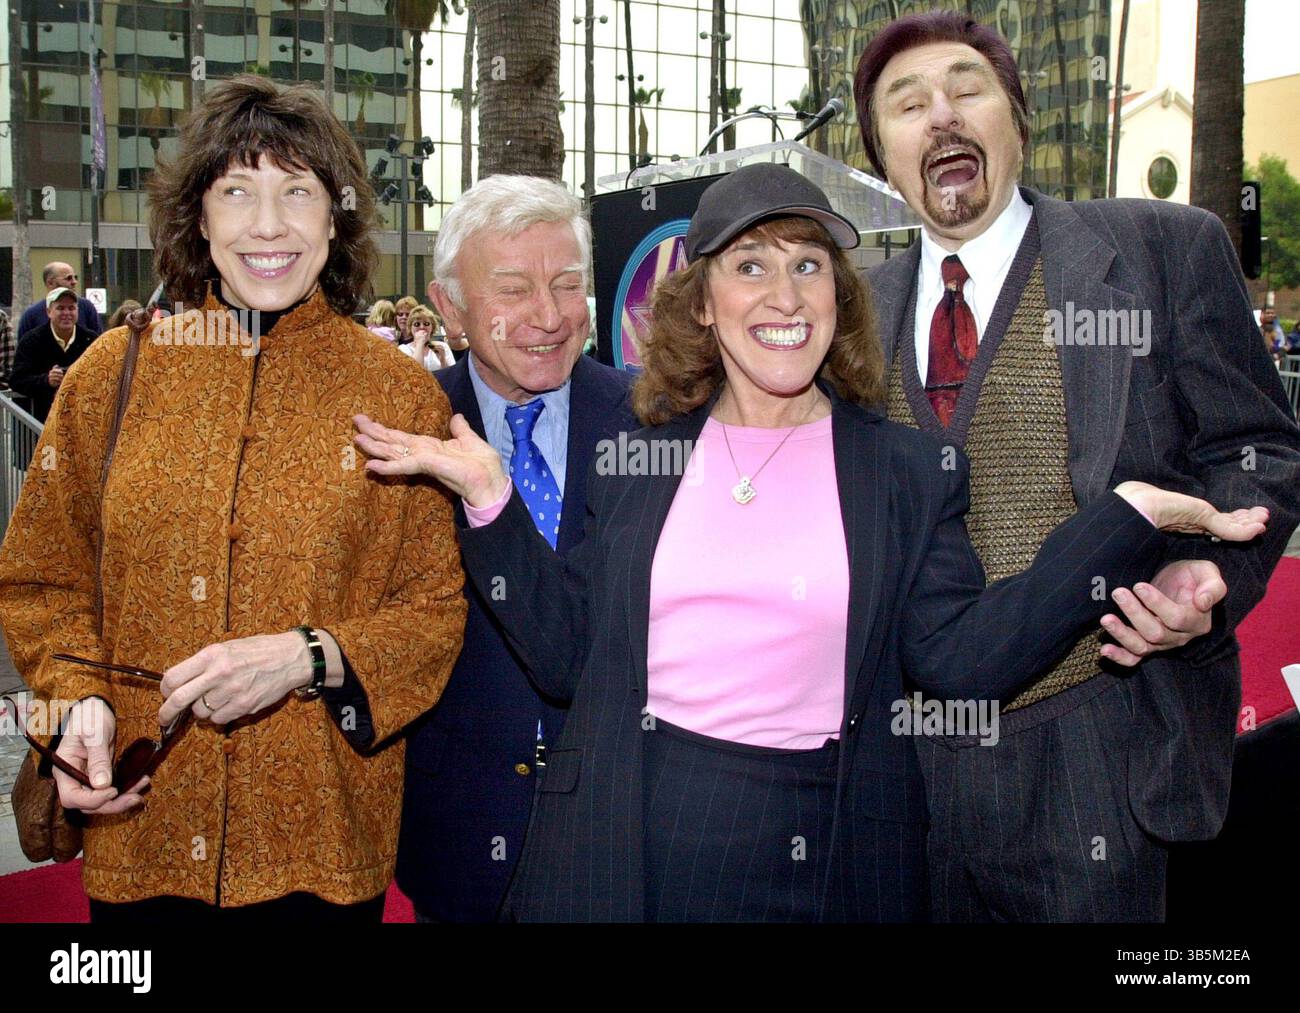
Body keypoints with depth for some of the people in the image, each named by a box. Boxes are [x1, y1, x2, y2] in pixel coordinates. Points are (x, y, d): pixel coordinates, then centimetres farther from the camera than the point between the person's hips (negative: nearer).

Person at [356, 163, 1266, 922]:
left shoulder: (910, 471, 2)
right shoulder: (635, 461, 5)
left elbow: (963, 657, -8)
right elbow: (570, 655, 4)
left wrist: (1129, 517, -14)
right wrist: (492, 498, -4)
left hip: (825, 856, -1)